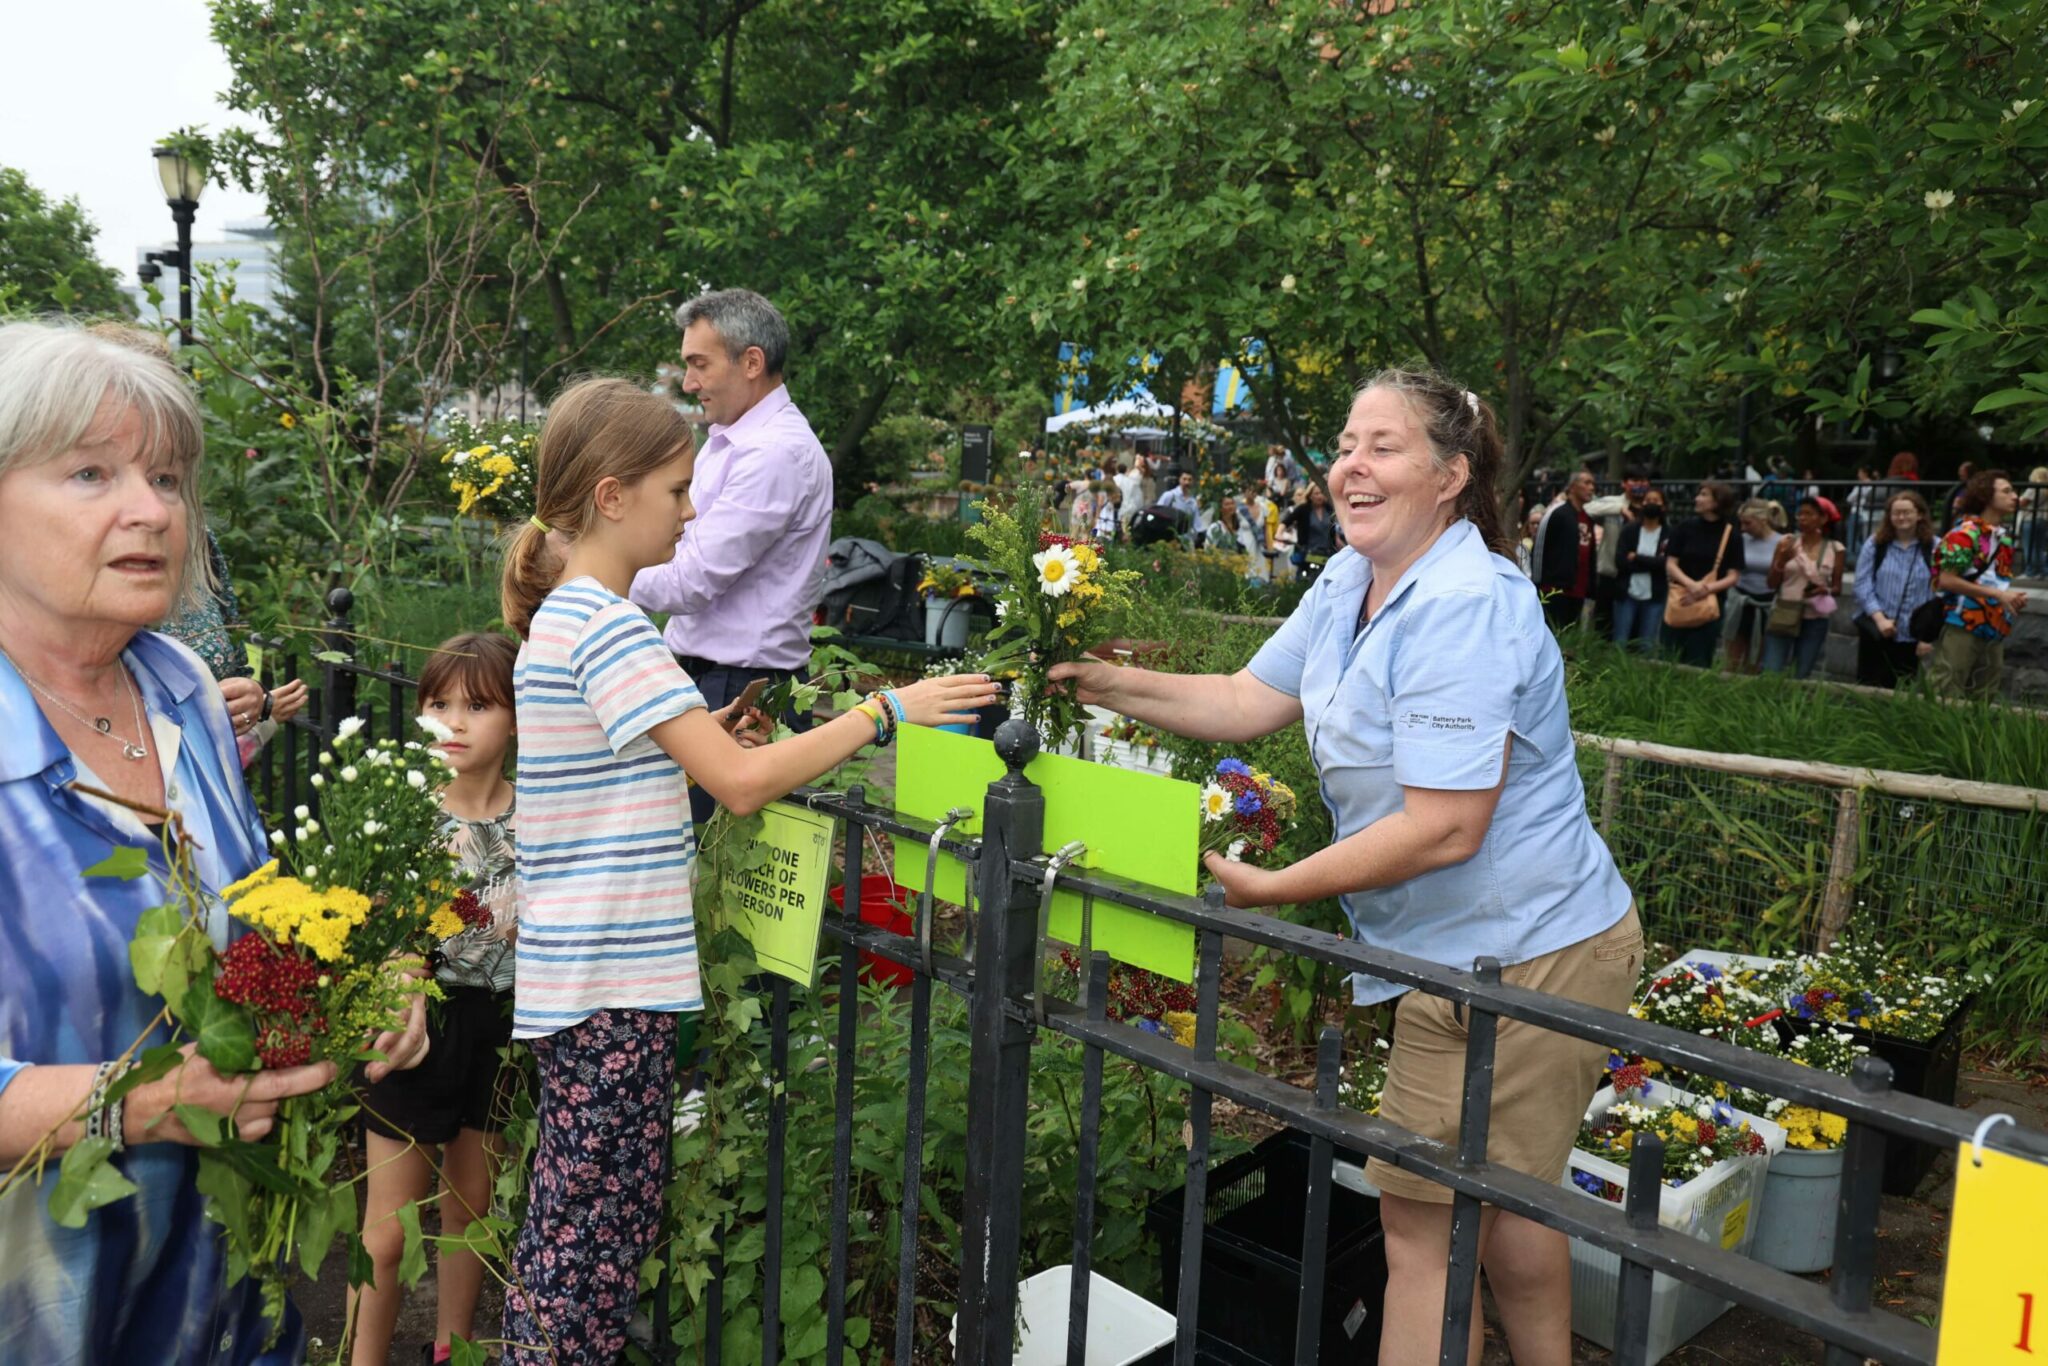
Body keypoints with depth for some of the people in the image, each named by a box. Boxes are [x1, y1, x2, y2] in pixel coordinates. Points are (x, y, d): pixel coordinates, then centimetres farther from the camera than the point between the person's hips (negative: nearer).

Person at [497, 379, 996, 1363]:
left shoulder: (565, 615, 14)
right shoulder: (605, 624, -17)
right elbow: (742, 782, -22)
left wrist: (704, 730, 10)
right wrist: (884, 711, -16)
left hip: (585, 974, 10)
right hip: (607, 983, -10)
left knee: (599, 1227, 17)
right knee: (587, 1239, 1)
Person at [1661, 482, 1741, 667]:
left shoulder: (1730, 534, 0)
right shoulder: (1686, 528, 5)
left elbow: (1732, 577, -1)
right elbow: (1670, 565, 1)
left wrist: (1706, 589, -17)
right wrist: (1691, 584, -16)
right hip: (1679, 602, 2)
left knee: (1697, 663, -2)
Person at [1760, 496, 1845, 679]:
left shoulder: (1835, 549, 0)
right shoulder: (1787, 543, 0)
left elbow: (1837, 588, 7)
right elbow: (1772, 583, -1)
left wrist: (1826, 590, -15)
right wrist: (1782, 561, -17)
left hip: (1815, 620, 0)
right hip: (1783, 615, 0)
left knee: (1803, 676, 6)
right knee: (1770, 673, -9)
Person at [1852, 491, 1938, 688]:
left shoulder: (1934, 548, -3)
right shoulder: (1875, 545, 2)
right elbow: (1863, 586, -2)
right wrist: (1880, 619, -13)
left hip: (1912, 636, -1)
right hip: (1876, 633, 1)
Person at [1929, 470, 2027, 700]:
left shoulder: (2004, 536, 14)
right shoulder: (1966, 533, -11)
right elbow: (1946, 580, -17)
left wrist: (2013, 597, 3)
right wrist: (1998, 594, -18)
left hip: (1994, 628, 8)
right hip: (1962, 625, -8)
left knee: (1982, 700, 11)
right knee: (1945, 697, -6)